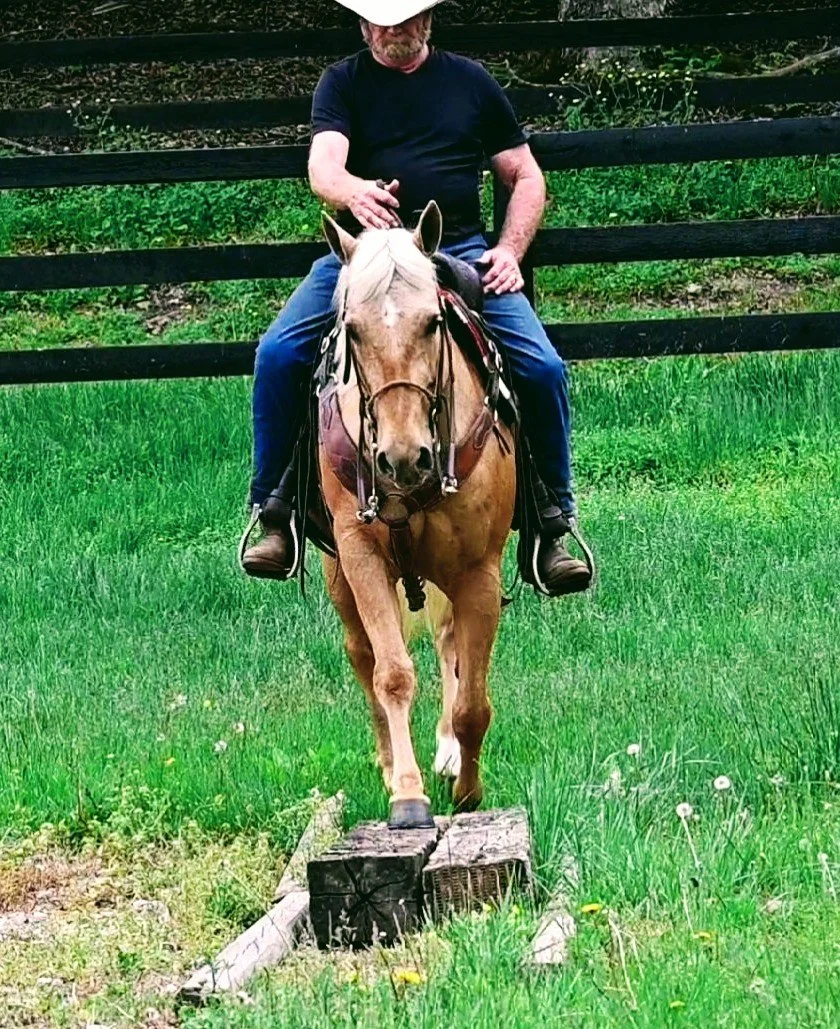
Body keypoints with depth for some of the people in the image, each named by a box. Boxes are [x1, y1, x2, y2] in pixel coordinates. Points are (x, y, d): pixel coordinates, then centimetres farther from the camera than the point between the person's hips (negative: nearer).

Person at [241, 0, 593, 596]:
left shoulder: (470, 82, 15)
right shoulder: (343, 83, 10)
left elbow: (526, 177, 19)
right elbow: (323, 167, -9)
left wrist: (510, 250, 1)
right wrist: (353, 192, -33)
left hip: (461, 252, 1)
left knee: (542, 367, -19)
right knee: (278, 354, -22)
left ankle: (555, 522, -2)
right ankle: (274, 513, -7)